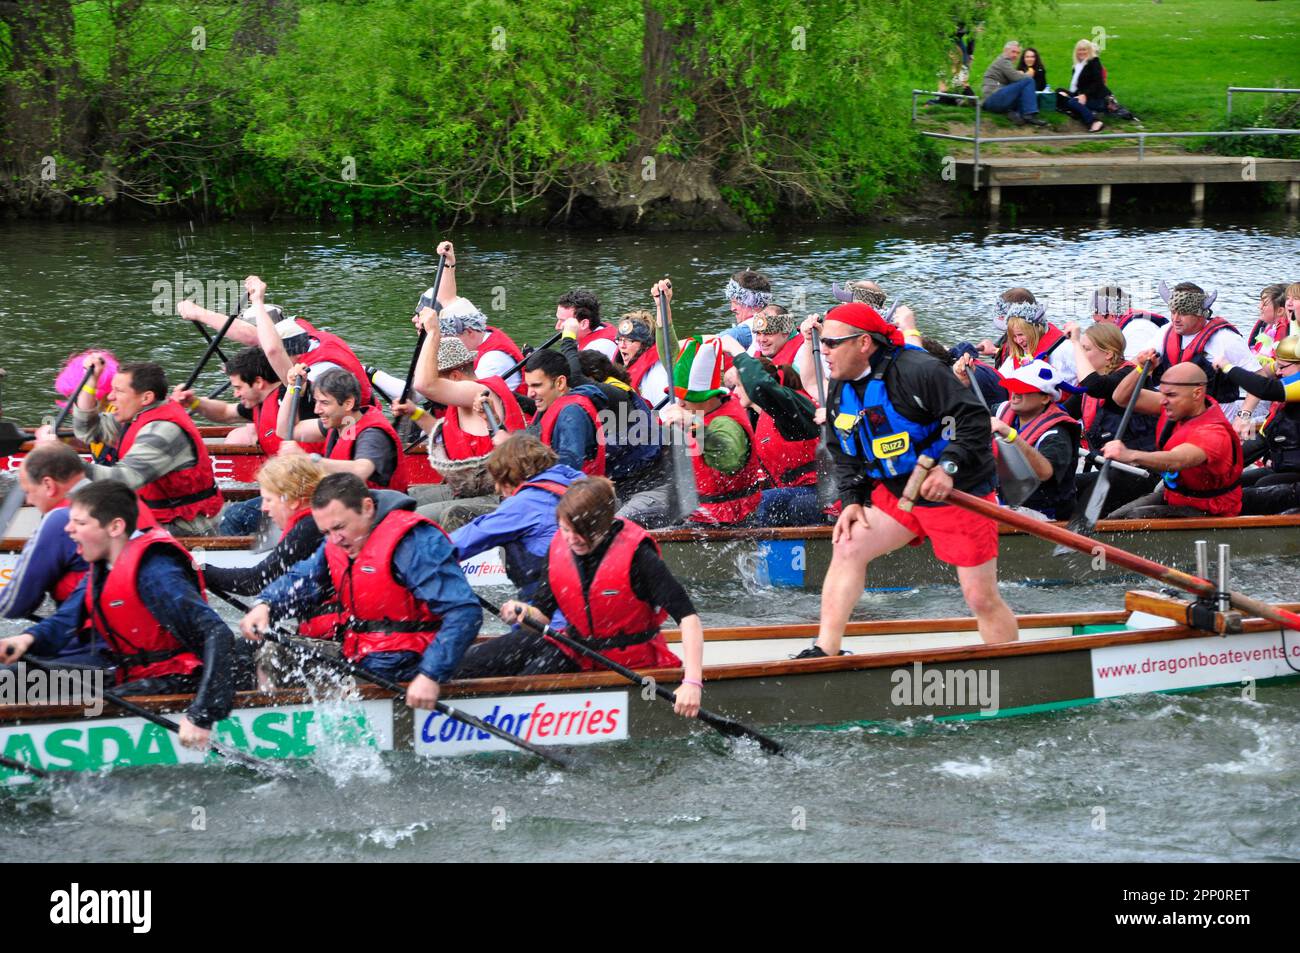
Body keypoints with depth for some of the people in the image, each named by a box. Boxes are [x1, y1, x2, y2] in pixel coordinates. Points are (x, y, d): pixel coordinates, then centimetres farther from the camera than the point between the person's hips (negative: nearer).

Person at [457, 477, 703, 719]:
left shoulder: (636, 554, -24)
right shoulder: (559, 547, -7)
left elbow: (688, 617, -28)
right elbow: (543, 614, 0)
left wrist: (692, 682, -38)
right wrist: (525, 612, -26)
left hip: (626, 660, -5)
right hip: (575, 647, 5)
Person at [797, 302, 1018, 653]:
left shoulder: (918, 371, -22)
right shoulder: (841, 391, 4)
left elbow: (974, 418, -23)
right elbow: (845, 454, 16)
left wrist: (949, 467, -31)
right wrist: (853, 499, 3)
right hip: (895, 492, 7)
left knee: (982, 598, -4)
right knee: (847, 547, -7)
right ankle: (825, 652, -4)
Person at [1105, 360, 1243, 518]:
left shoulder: (1213, 433, -31)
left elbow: (1176, 460, -51)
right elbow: (1122, 398, 3)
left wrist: (1130, 456, -67)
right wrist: (1141, 368, -15)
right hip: (1170, 495, 9)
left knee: (1136, 519, -26)